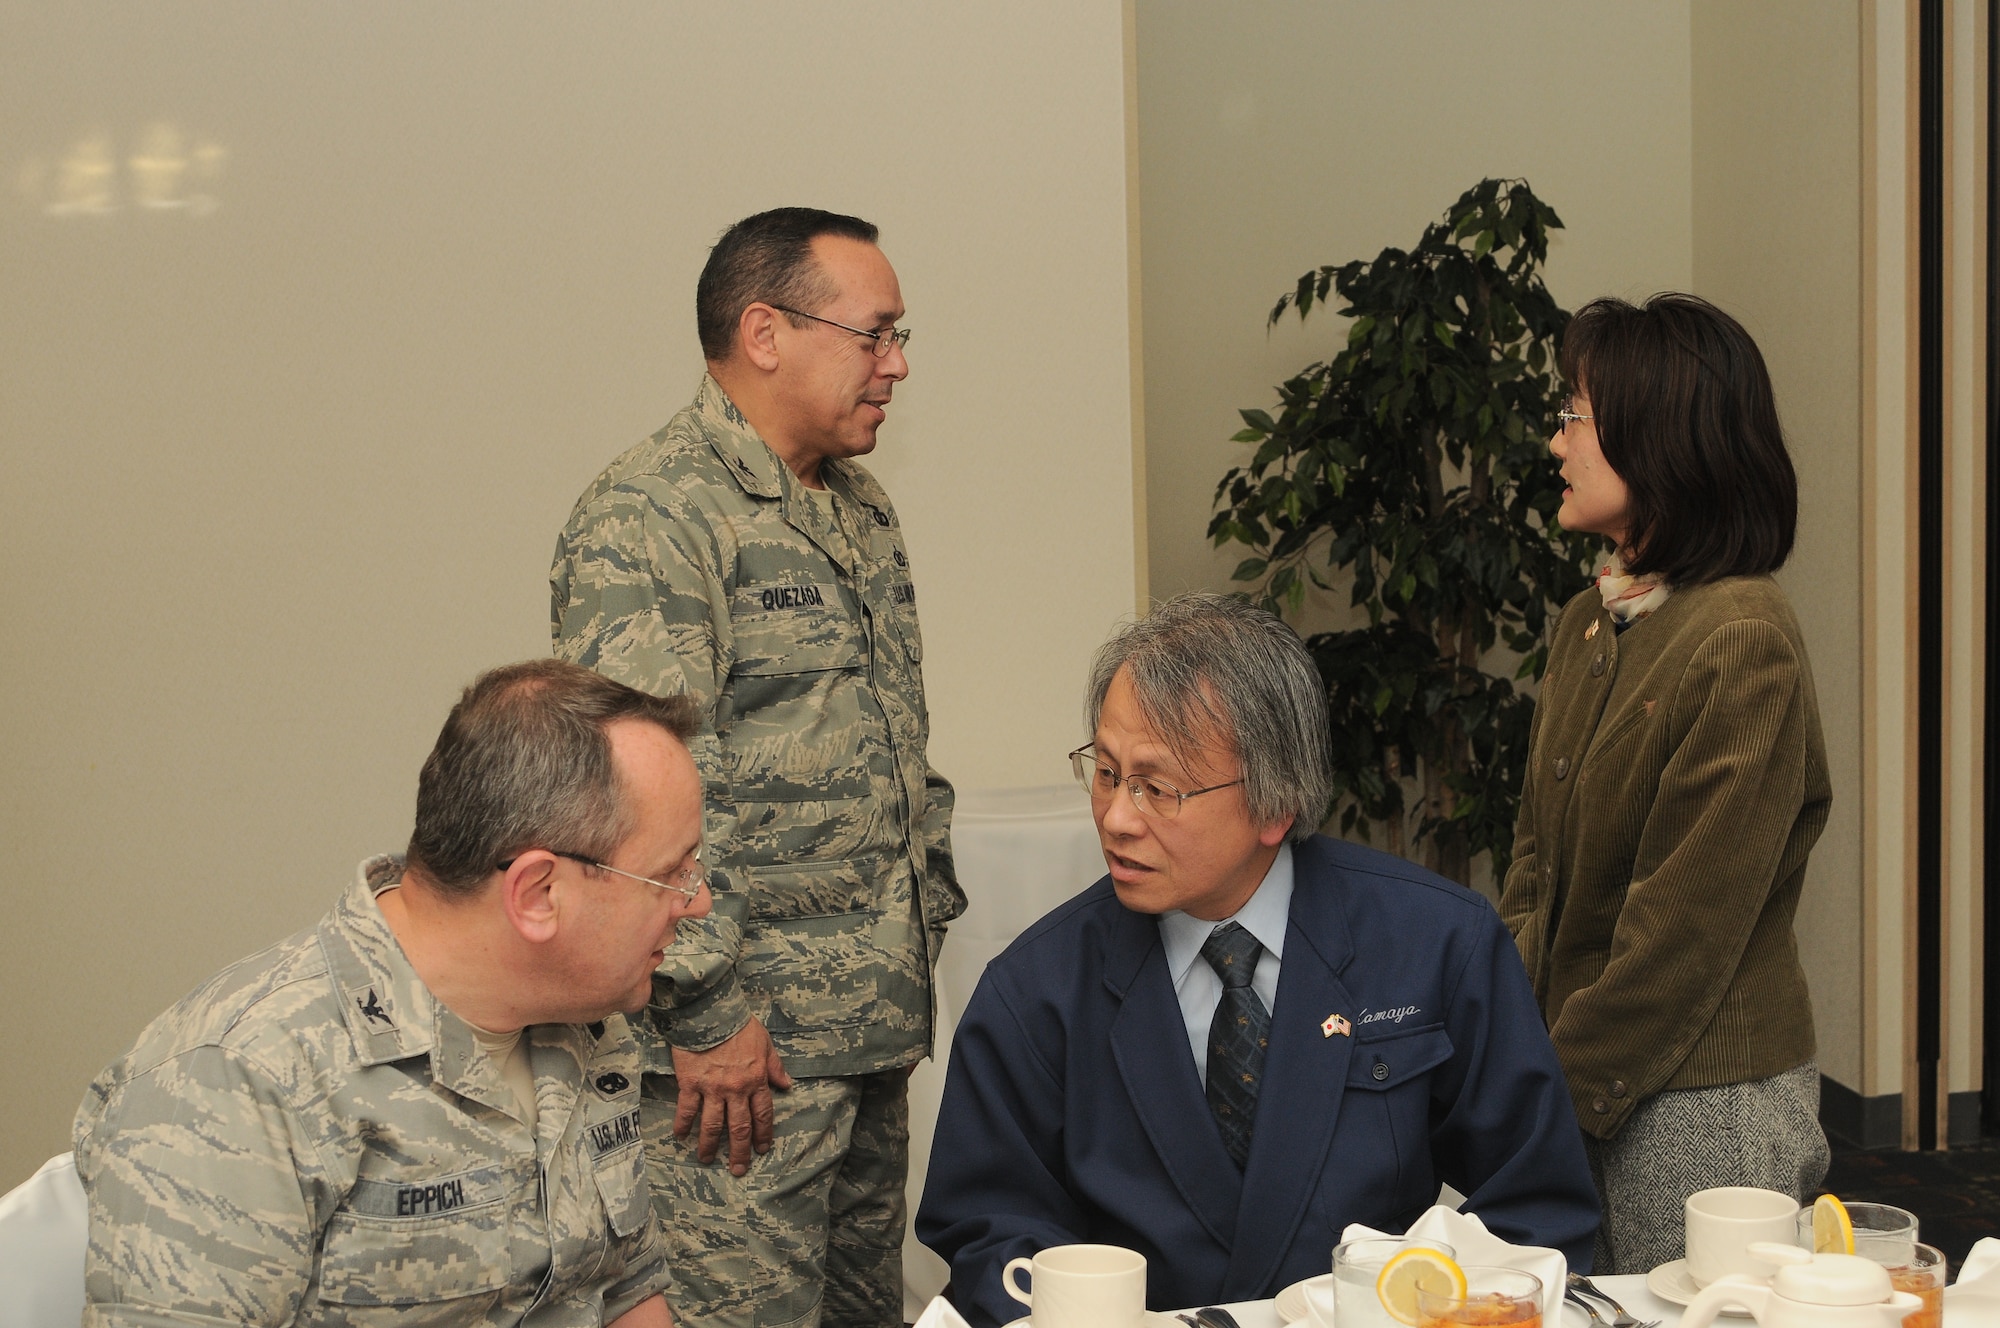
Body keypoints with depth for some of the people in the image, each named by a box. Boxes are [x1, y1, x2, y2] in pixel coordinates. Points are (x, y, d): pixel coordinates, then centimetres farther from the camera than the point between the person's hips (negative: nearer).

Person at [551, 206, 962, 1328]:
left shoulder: (865, 510, 16)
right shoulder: (649, 519, -14)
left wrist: (927, 916, 17)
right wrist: (708, 1011, -21)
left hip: (876, 1026, 9)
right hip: (747, 1046, -9)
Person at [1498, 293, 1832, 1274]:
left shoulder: (1743, 648, -18)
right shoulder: (1589, 623, 9)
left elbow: (1686, 928, -18)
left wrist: (1558, 1093, -14)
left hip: (1702, 1108, -7)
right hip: (1589, 1086, 7)